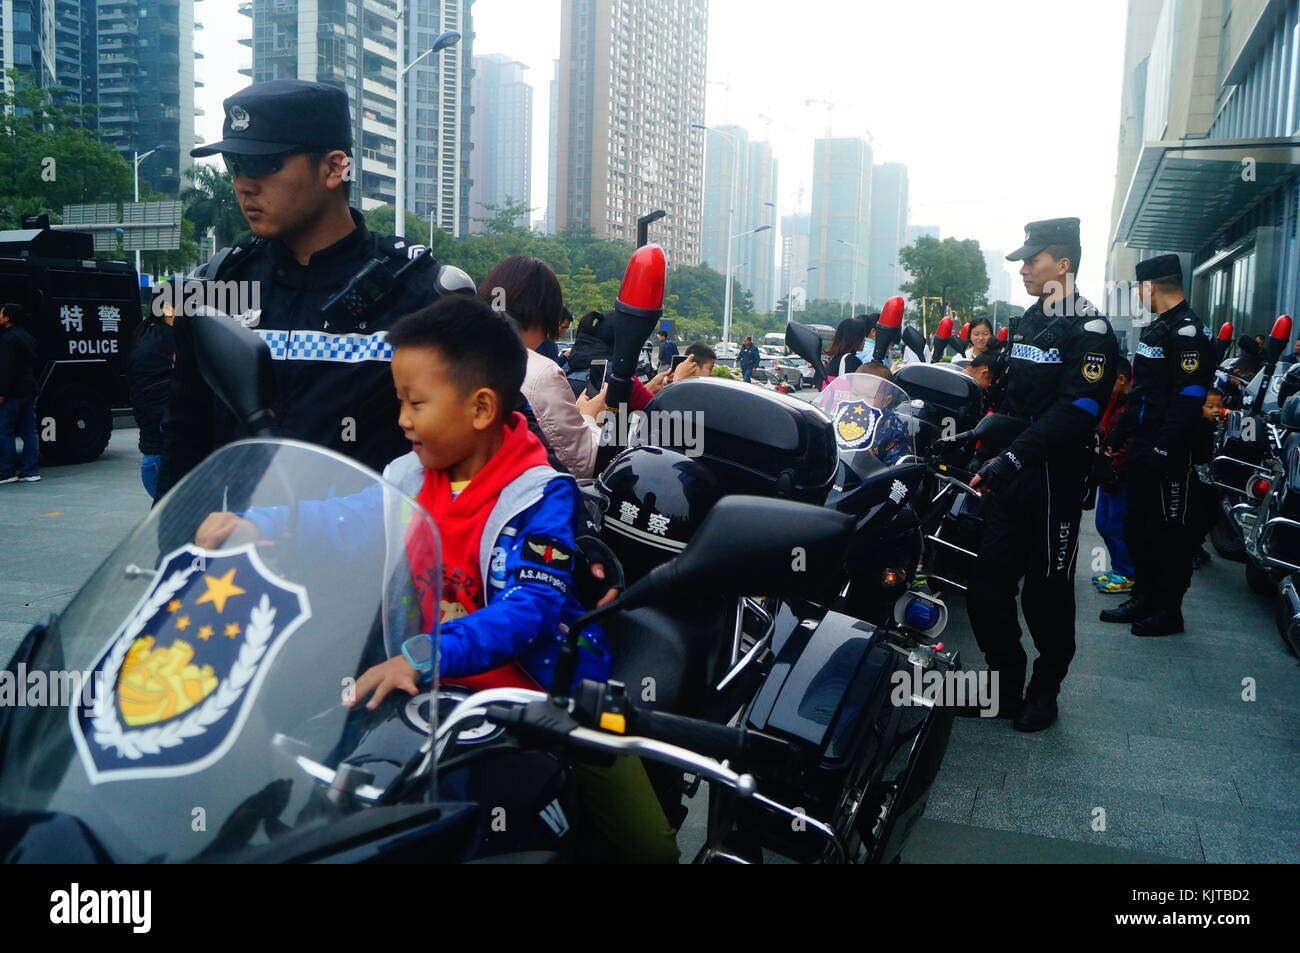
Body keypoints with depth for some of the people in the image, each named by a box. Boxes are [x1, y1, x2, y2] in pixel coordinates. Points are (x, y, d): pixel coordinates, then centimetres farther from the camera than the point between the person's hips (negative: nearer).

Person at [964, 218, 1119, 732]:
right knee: (986, 587, 7)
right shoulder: (1026, 323, 16)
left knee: (1046, 592, 4)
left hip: (1055, 477, -7)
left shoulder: (1090, 331, -10)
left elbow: (1074, 411, -22)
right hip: (1008, 476, 7)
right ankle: (1005, 683, 20)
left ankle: (1044, 690, 20)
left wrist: (1013, 457, -30)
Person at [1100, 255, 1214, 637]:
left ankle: (1169, 610, 9)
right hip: (1143, 447, 10)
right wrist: (1117, 437, 20)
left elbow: (1189, 397, -22)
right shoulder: (1156, 329, 17)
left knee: (1170, 531, 0)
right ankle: (1144, 598, 27)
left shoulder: (1187, 331, -14)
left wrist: (1164, 448, -25)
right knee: (1139, 527, 15)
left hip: (1169, 452, -10)